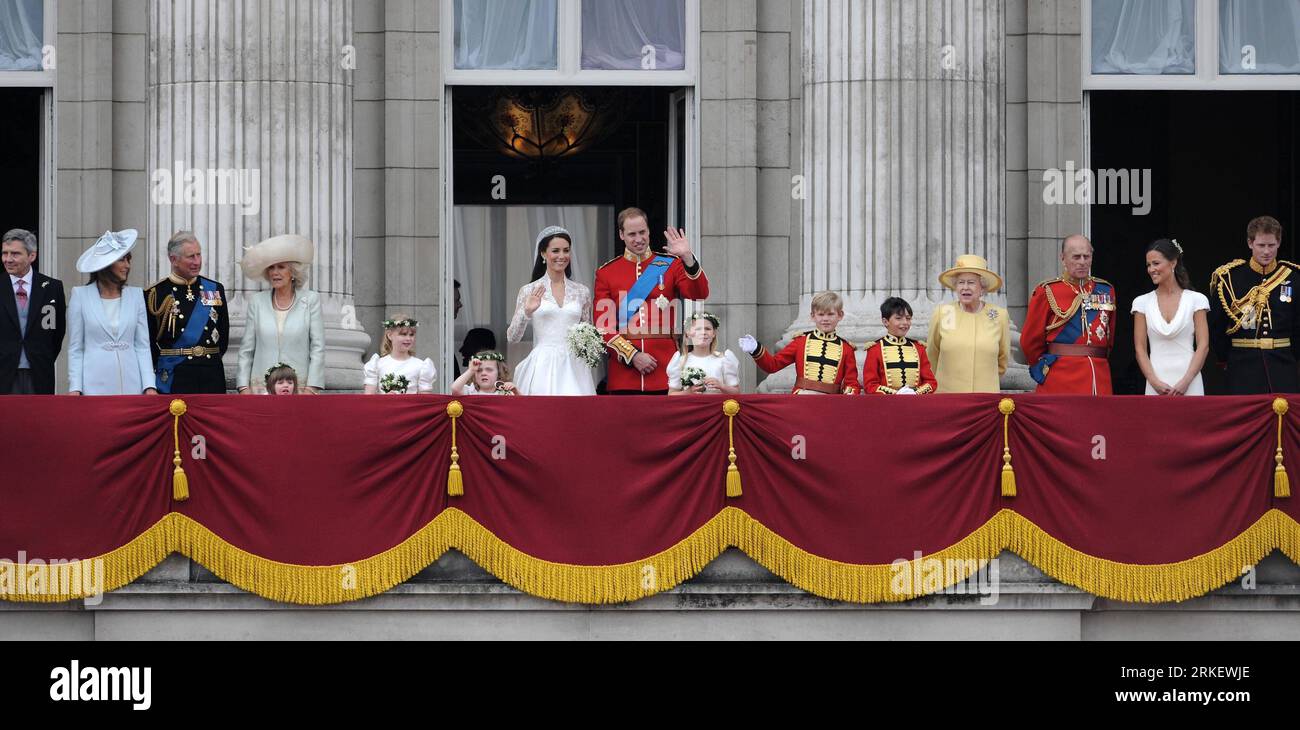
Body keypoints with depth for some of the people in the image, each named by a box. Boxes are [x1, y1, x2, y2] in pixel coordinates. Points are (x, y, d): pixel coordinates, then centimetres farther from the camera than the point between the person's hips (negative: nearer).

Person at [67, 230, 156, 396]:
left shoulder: (136, 295, 10)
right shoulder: (80, 295, 4)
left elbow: (143, 346, 8)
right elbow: (75, 349, 4)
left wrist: (149, 386, -2)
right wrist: (75, 387, -4)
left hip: (130, 385, 2)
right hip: (95, 386, -2)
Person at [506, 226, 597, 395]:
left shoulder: (582, 292, 10)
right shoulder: (529, 291, 3)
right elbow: (512, 337, 0)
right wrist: (527, 313, -16)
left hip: (574, 367, 2)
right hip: (542, 367, -2)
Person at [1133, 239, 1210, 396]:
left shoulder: (1196, 300, 3)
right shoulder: (1142, 303, 8)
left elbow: (1203, 346, -1)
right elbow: (1140, 349, 5)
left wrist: (1185, 382, -11)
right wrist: (1155, 382, -8)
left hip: (1189, 383, -1)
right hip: (1156, 385, 1)